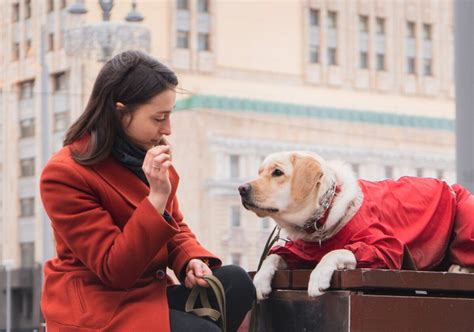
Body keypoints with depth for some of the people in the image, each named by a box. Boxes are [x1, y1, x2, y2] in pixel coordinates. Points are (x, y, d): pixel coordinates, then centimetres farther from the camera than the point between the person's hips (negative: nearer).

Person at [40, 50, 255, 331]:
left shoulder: (152, 154, 6)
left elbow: (176, 227, 17)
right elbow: (113, 271, -20)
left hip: (150, 293, 8)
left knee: (235, 282, -18)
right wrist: (157, 196, -28)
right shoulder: (63, 174, -17)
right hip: (97, 309, -7)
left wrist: (191, 260, -8)